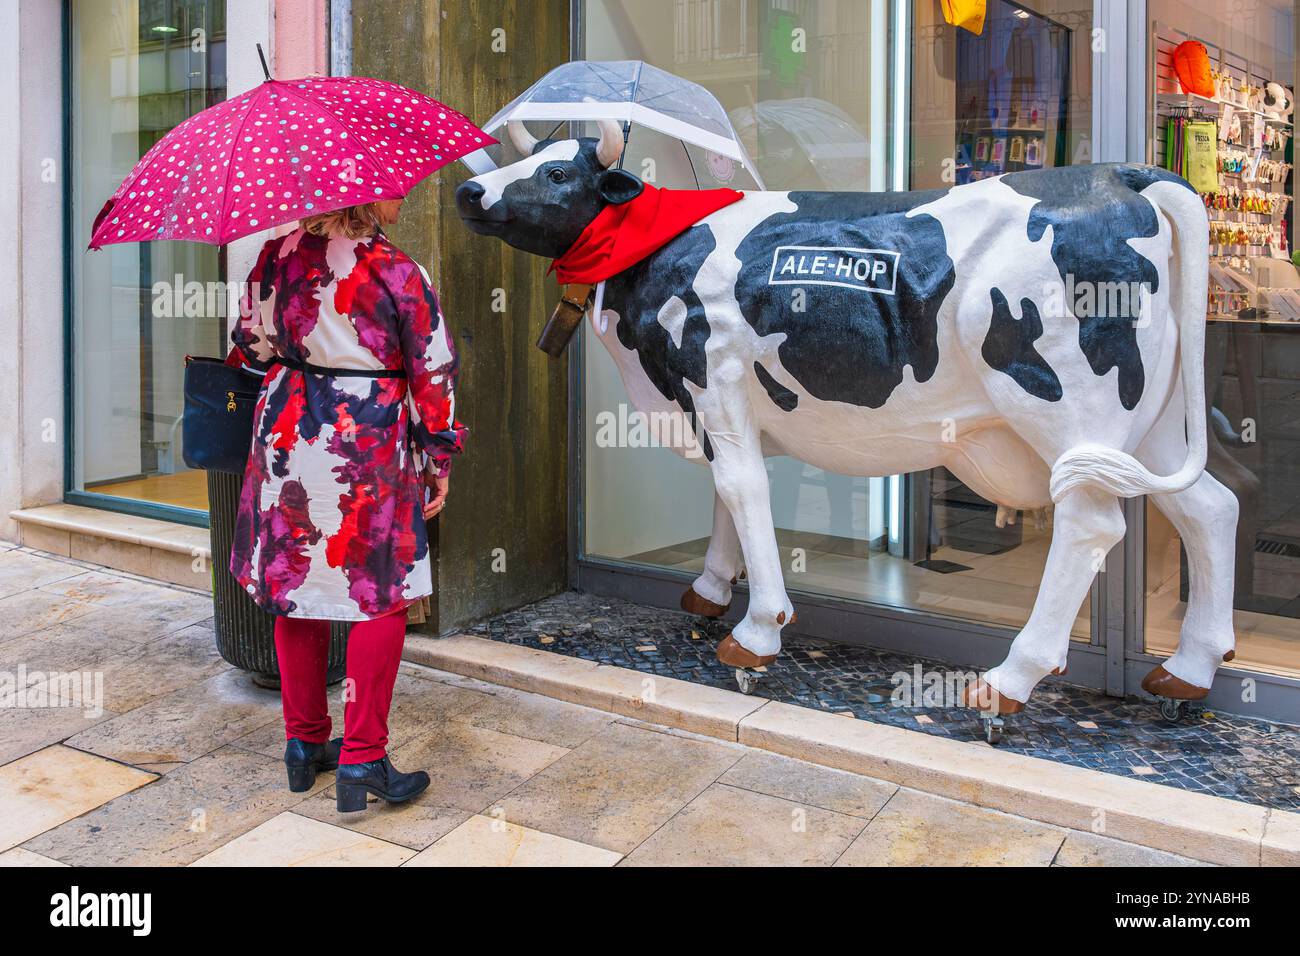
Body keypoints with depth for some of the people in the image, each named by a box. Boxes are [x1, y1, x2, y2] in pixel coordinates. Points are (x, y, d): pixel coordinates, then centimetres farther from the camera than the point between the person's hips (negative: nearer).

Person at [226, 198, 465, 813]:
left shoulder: (275, 257, 3)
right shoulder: (397, 272, -11)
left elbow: (251, 344, 12)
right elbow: (433, 372, -7)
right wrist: (439, 460, 3)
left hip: (287, 440, 5)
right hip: (369, 450, -5)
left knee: (295, 586, 14)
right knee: (381, 597, 4)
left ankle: (304, 744, 26)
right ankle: (361, 761, 6)